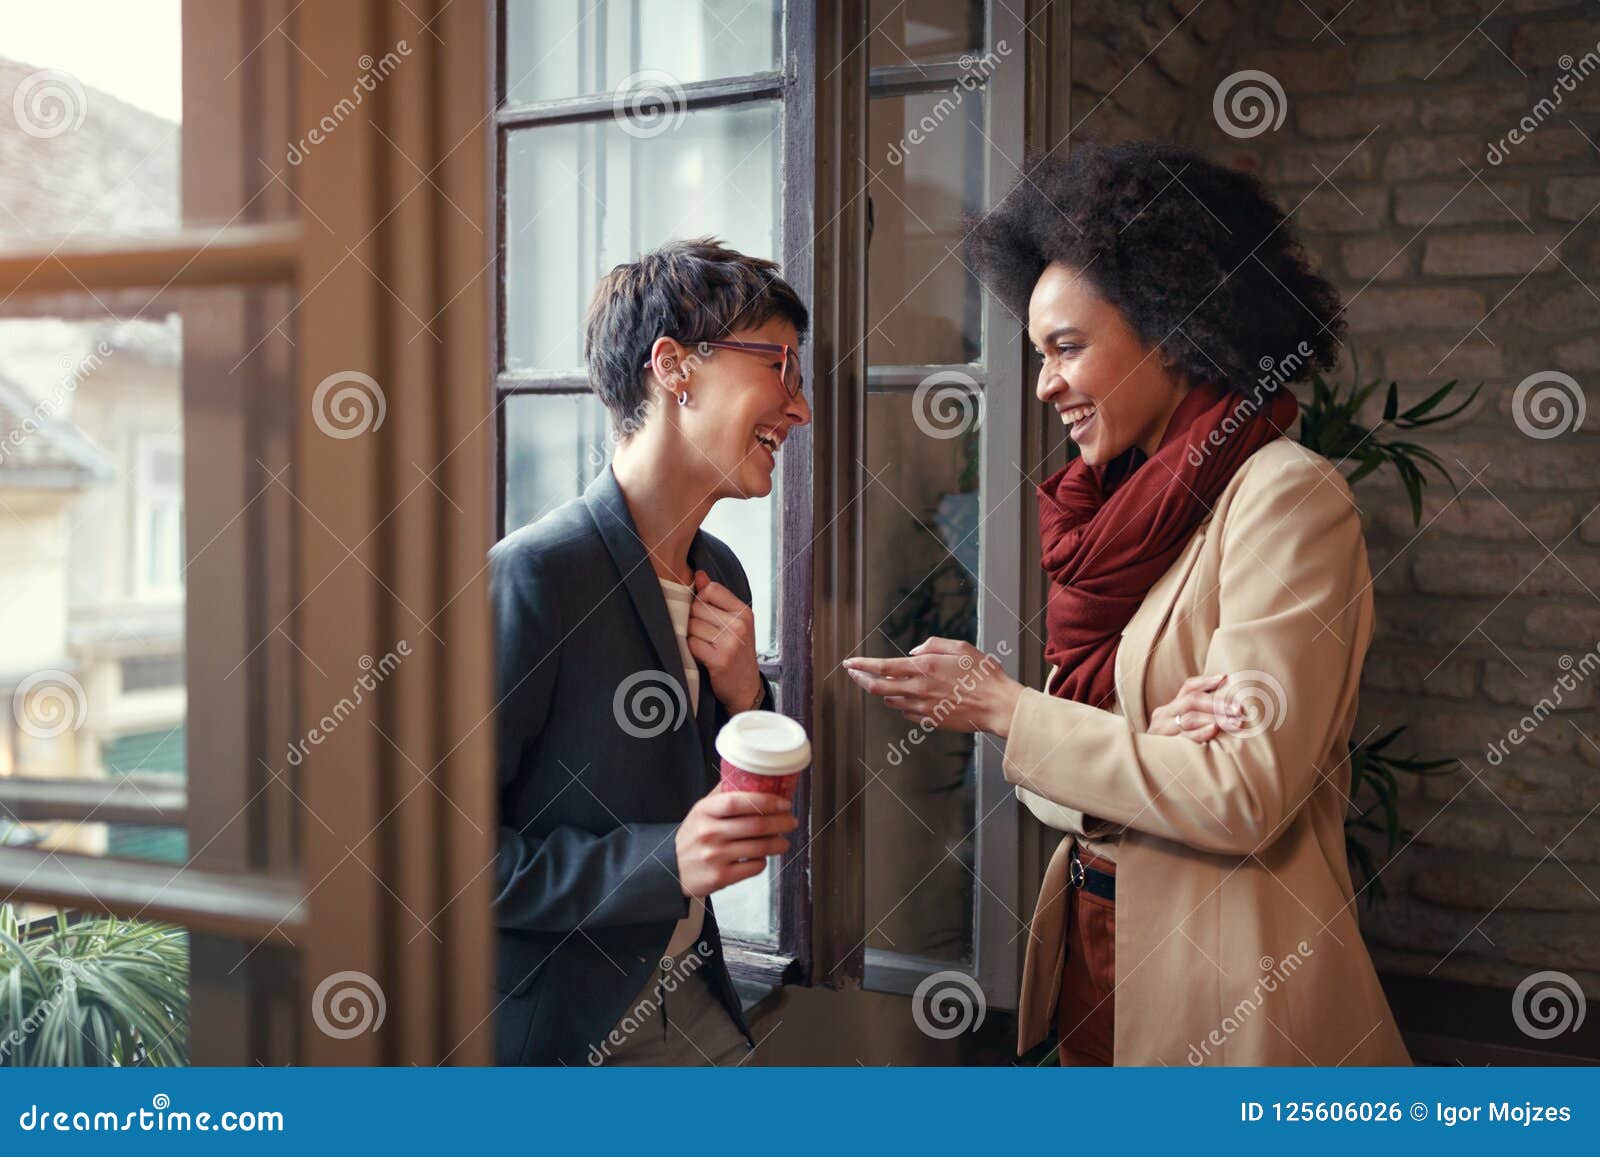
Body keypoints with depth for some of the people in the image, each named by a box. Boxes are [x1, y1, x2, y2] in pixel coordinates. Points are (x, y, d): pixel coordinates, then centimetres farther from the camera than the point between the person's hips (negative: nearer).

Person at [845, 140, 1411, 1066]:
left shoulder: (1288, 496, -15)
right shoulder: (1127, 508, 7)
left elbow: (1245, 791, -22)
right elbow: (1051, 791, 5)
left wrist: (1005, 707, -16)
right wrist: (1148, 747, -17)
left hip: (1230, 989, -7)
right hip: (1096, 953, 7)